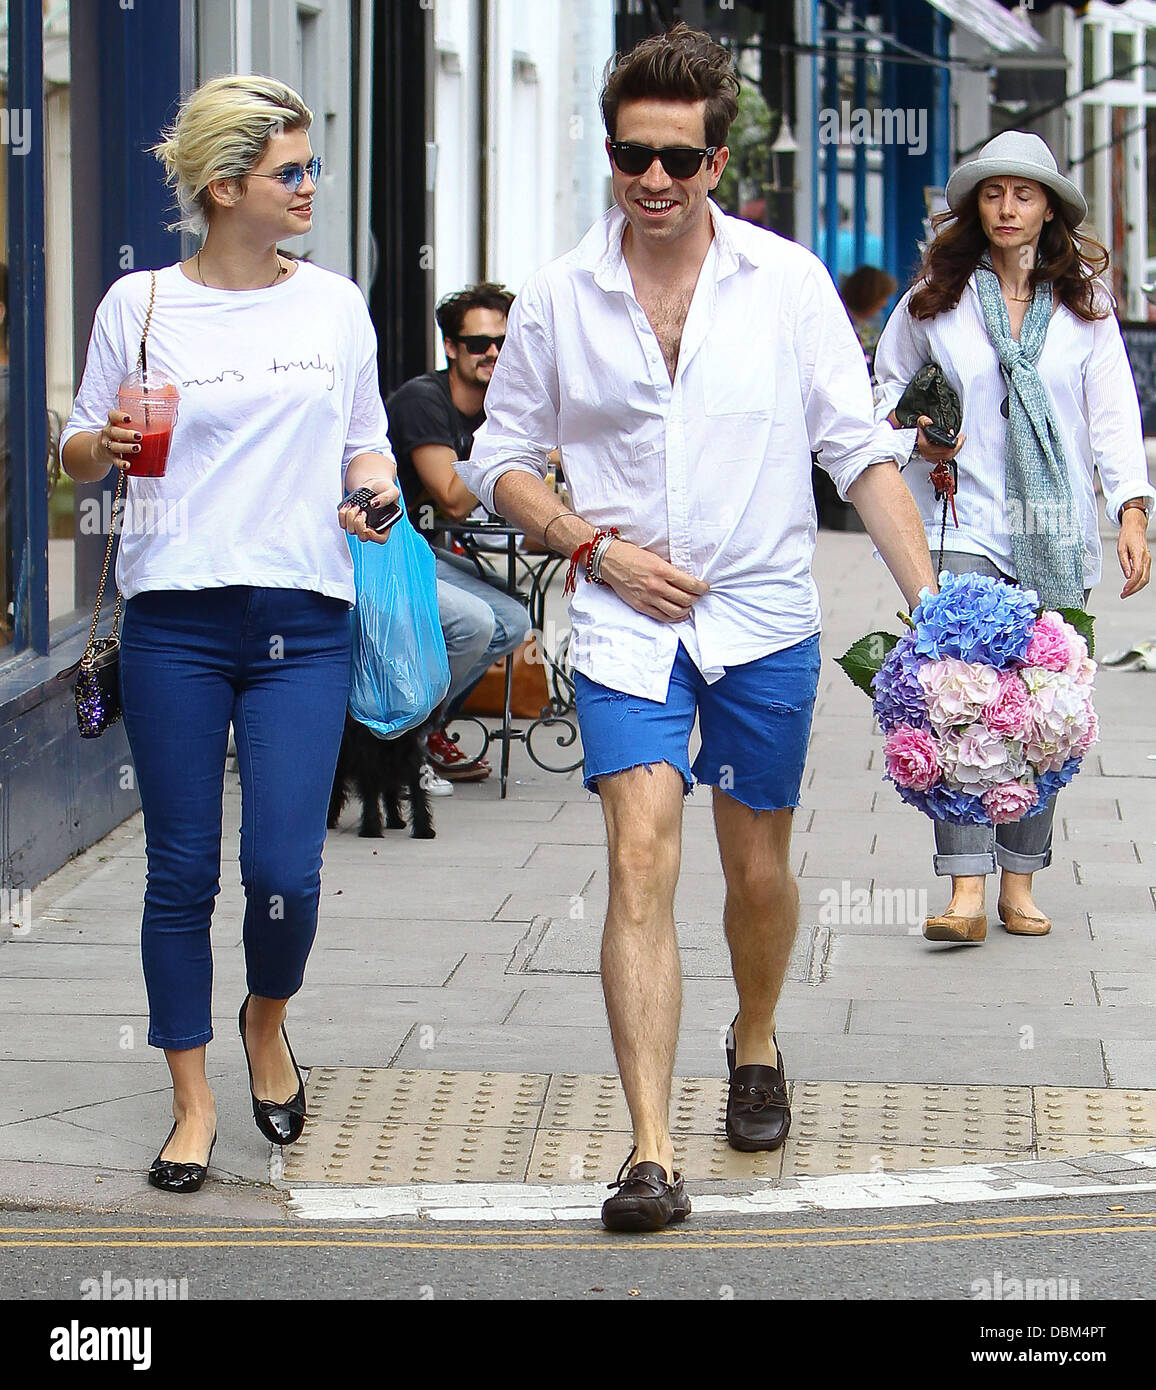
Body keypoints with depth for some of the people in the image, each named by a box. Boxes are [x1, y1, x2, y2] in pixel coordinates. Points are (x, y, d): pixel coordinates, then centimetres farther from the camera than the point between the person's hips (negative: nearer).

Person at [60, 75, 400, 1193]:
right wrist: (107, 446, -14)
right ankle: (192, 1100, 15)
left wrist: (373, 486, -4)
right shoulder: (139, 305, 3)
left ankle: (267, 1021, 25)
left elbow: (364, 441, 18)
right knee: (181, 873, 2)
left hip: (303, 622, 1)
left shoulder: (335, 304, 9)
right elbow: (76, 453, 9)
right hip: (174, 622, -1)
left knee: (285, 870, -7)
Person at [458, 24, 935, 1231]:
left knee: (757, 870, 12)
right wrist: (594, 546, -8)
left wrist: (929, 602, -8)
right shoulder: (556, 299, -1)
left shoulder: (788, 283, -2)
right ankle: (650, 1153, -20)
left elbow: (861, 451, 0)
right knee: (642, 856, -16)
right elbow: (501, 459, 8)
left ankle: (755, 1044, 44)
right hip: (628, 622, -1)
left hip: (764, 618, 1)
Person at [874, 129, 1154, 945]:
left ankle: (1020, 880, 12)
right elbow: (889, 387, 19)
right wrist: (913, 435, -2)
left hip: (1056, 536, 1)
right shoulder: (934, 300, 6)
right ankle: (966, 888, -19)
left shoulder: (1084, 305, 7)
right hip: (963, 521, -1)